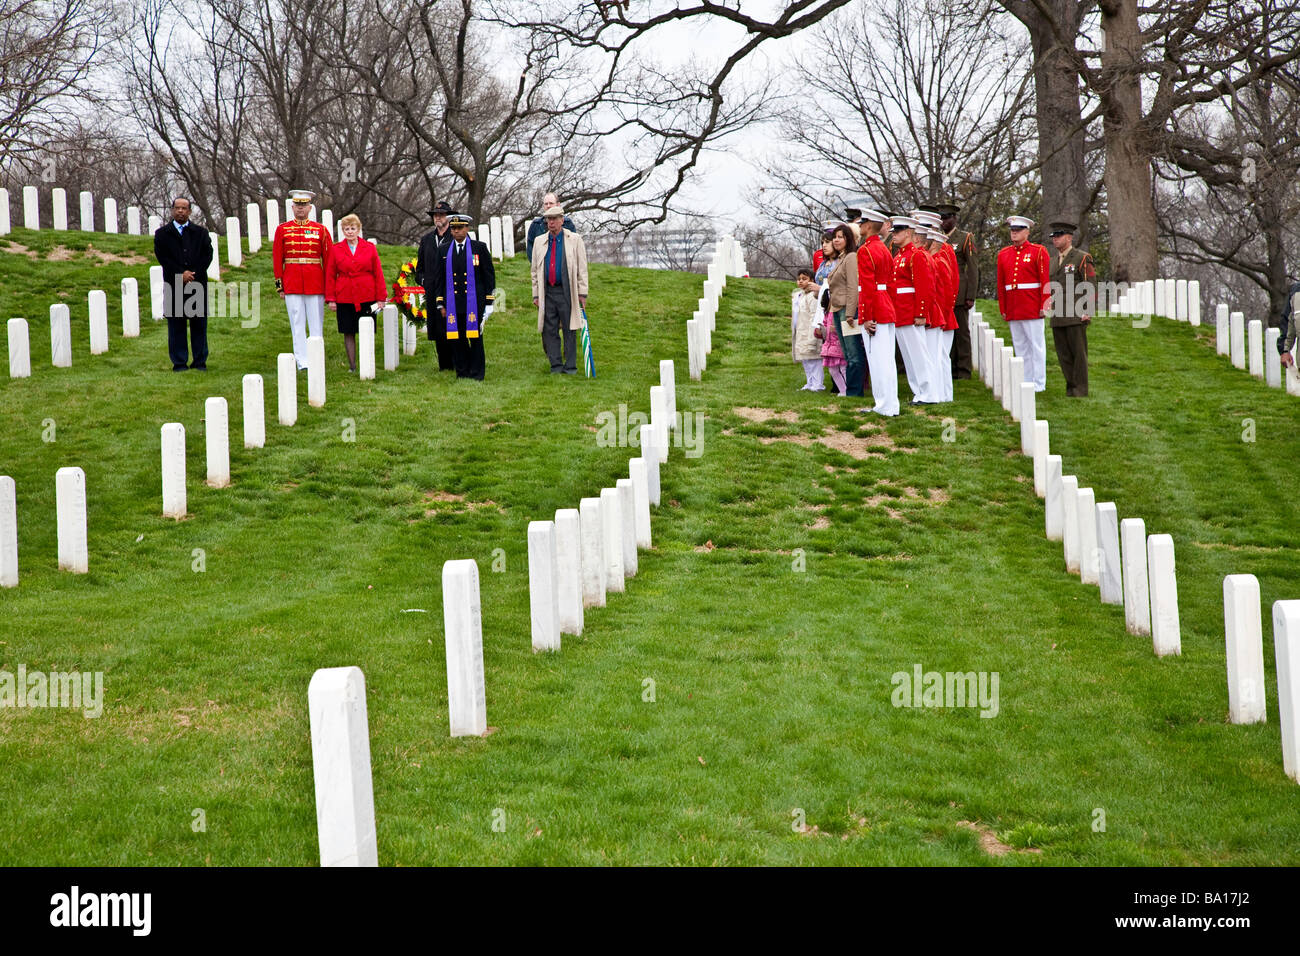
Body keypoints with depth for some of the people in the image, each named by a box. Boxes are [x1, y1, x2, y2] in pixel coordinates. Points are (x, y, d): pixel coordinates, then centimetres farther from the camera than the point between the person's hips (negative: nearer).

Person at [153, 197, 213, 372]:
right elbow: (162, 256, -2)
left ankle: (200, 362, 9)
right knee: (176, 324, 0)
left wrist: (193, 274, -9)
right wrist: (181, 274, -13)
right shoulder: (162, 233, 8)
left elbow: (207, 255, 4)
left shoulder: (200, 232, 13)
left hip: (197, 283, 1)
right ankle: (179, 362, 5)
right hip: (174, 284, -1)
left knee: (199, 323, 3)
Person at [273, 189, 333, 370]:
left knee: (316, 324, 2)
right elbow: (277, 259, 7)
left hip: (316, 284, 0)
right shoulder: (282, 230, 6)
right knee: (297, 324, 1)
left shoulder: (321, 230, 6)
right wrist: (279, 286, 2)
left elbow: (328, 259, 6)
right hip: (292, 285, 0)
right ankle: (302, 362, 3)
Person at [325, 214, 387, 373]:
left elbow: (378, 273, 5)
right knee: (348, 332, 3)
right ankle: (352, 365, 9)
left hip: (367, 297, 0)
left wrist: (380, 297, 1)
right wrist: (331, 299, 1)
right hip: (345, 298, 0)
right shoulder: (335, 249, 5)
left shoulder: (370, 247, 5)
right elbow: (330, 275, 7)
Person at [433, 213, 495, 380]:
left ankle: (476, 373, 6)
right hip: (453, 304, 2)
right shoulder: (445, 251, 9)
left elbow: (489, 276, 4)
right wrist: (440, 304, 7)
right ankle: (462, 372, 12)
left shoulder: (479, 248, 3)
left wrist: (488, 302, -1)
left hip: (474, 303, -2)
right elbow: (438, 278, 13)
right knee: (456, 339, 3)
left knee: (475, 338, 0)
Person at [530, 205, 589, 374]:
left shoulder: (574, 240, 3)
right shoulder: (539, 241, 12)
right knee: (550, 330, 2)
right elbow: (535, 270, 14)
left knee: (569, 331, 0)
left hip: (567, 292, -3)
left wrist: (582, 293, -4)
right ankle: (555, 365, 10)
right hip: (547, 293, 3)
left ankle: (570, 366, 5)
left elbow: (582, 269, 2)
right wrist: (535, 294, 7)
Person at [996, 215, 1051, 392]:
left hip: (1033, 308, -5)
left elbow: (1045, 281, -6)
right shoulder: (1003, 254, 12)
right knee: (1020, 346, 8)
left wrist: (1044, 305, -11)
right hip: (1012, 309, 5)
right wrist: (1003, 309, 9)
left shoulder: (1038, 251, -2)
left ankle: (1039, 384, 2)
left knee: (1036, 344, -1)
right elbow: (1001, 284, 13)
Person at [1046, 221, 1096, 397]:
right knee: (1063, 354, 5)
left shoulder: (1082, 258, -2)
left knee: (1078, 352, -3)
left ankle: (1080, 387, 1)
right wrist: (1050, 309, 16)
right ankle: (1070, 385, 12)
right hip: (1058, 317, 6)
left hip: (1076, 316, -6)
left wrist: (1087, 312, -11)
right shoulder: (1052, 261, 17)